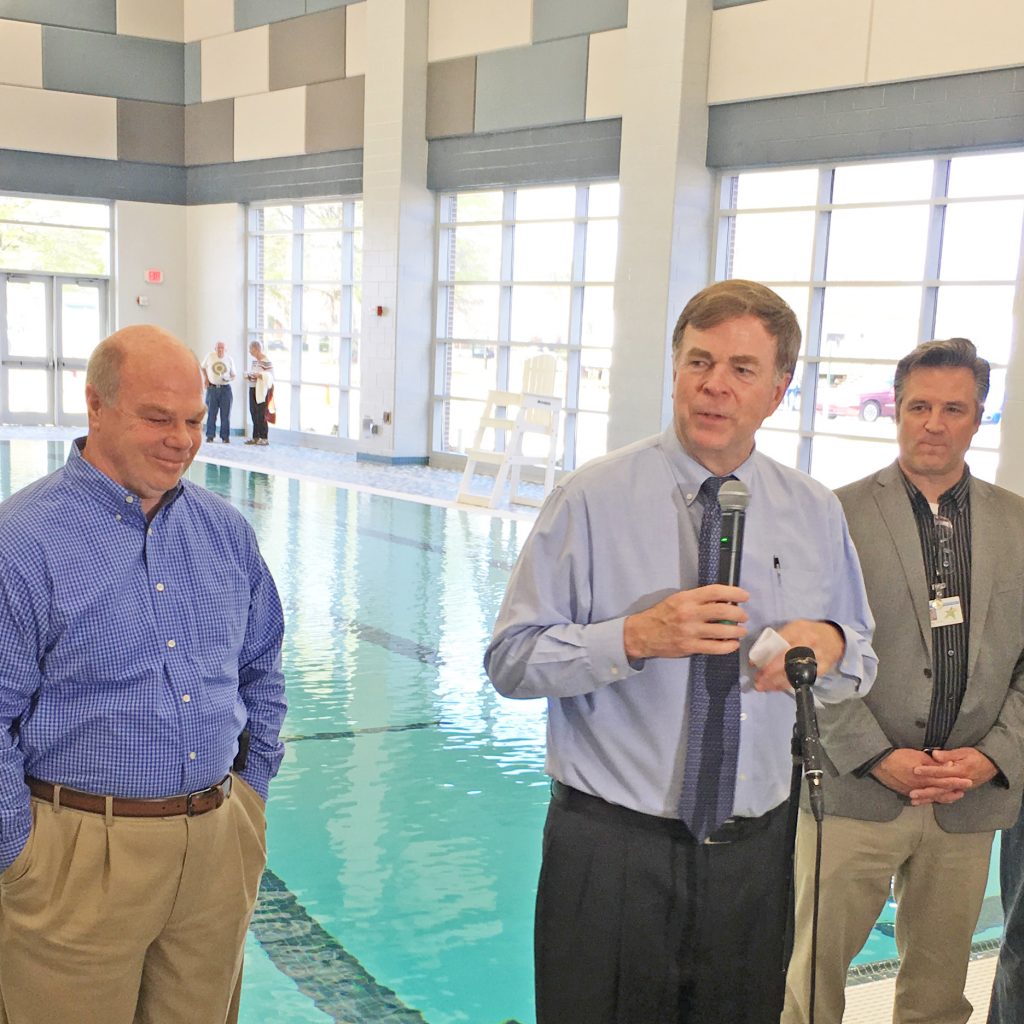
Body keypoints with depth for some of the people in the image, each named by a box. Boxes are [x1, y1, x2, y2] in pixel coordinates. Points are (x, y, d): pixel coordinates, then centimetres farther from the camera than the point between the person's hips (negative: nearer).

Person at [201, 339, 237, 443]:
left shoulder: (229, 359, 3)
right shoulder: (210, 356, 2)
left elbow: (233, 375, 8)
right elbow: (203, 368, 17)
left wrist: (228, 379, -13)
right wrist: (206, 379, 4)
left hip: (225, 388, 0)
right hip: (212, 388, 0)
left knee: (225, 414, -1)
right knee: (211, 413, 2)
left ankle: (225, 437, 5)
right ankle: (210, 436, 10)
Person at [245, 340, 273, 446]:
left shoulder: (266, 362, -11)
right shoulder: (253, 360, 13)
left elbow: (270, 376, -14)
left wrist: (259, 375, -26)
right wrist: (248, 376, 2)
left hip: (262, 390, -8)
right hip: (252, 389, 8)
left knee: (261, 414, -6)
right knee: (254, 413, 8)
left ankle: (264, 438, -1)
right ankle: (255, 437, 13)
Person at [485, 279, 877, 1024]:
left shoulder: (817, 514, 4)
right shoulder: (591, 500, -9)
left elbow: (859, 672, 11)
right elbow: (510, 661, -11)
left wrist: (830, 647, -13)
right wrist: (634, 638, -26)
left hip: (756, 850, 4)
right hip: (611, 850, -3)